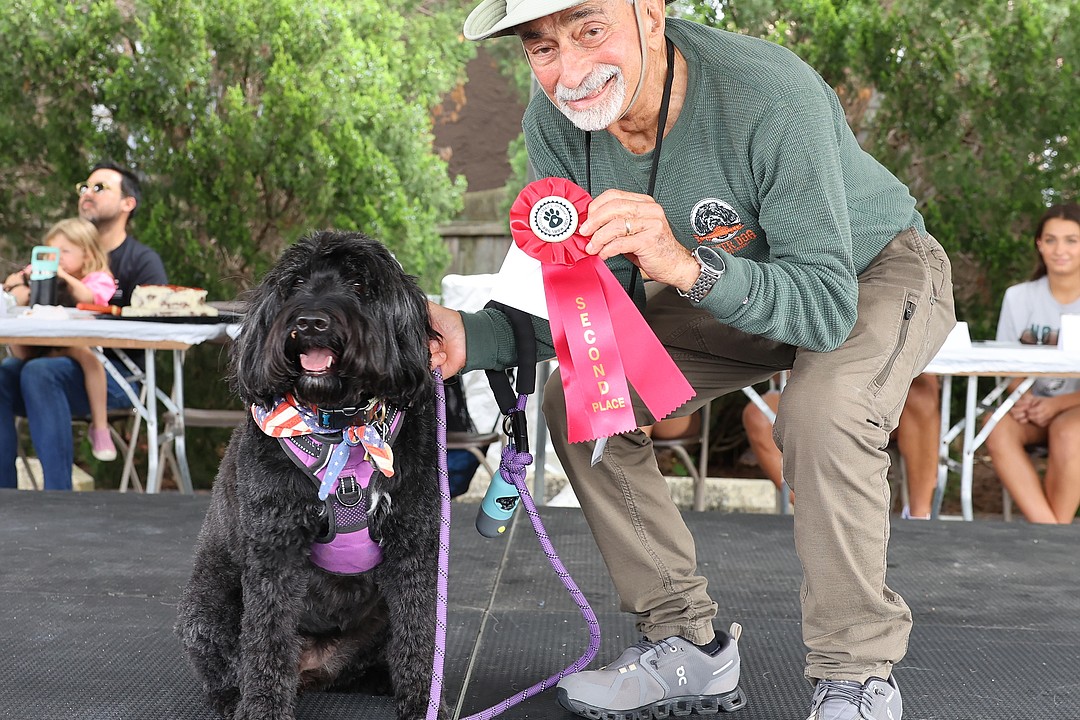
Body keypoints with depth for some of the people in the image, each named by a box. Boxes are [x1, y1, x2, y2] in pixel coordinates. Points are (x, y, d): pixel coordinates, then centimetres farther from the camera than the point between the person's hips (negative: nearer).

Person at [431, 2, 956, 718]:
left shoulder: (769, 94, -37)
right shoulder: (556, 125, -18)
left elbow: (827, 302, -38)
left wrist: (685, 265, -54)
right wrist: (473, 337, -29)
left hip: (877, 268, -6)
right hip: (726, 283, 6)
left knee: (822, 412, -35)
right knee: (579, 399, -8)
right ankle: (688, 646, 3)